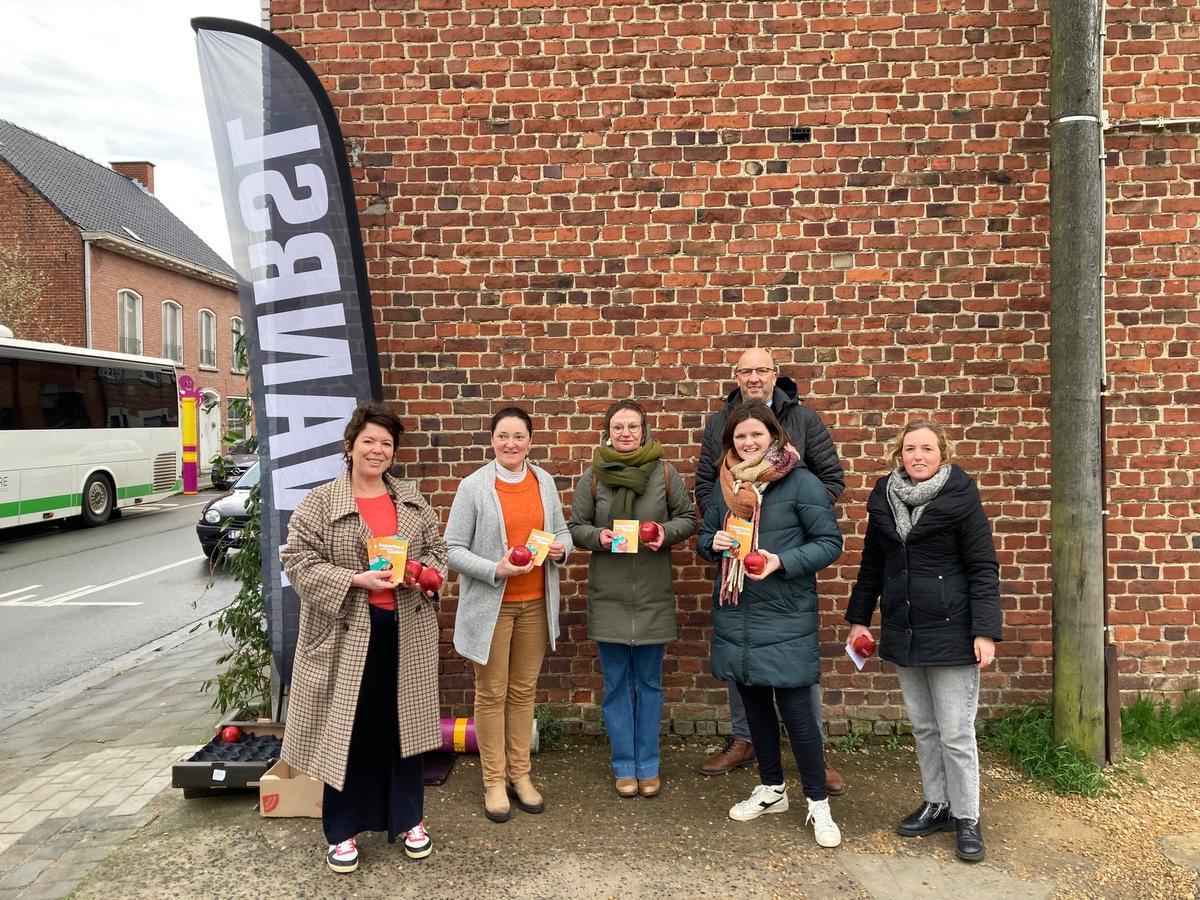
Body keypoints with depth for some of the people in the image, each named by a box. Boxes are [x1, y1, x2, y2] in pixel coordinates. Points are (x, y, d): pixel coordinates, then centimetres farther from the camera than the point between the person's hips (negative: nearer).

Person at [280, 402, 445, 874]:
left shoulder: (412, 500, 8)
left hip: (406, 631, 3)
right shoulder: (319, 502, -4)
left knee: (402, 723, 12)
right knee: (346, 728, 4)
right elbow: (299, 561, -8)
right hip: (346, 633, -3)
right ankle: (344, 830, 22)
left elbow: (437, 551, 13)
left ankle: (408, 818, 29)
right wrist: (355, 580, -19)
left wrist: (419, 571, -8)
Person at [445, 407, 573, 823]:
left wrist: (561, 547, -8)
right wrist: (496, 570, -21)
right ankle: (494, 782, 20)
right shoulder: (473, 486, -8)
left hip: (535, 603, 4)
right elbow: (452, 549, -8)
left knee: (523, 692, 13)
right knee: (492, 695, 7)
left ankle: (520, 775, 27)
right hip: (491, 605, -3)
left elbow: (562, 531, 15)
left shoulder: (545, 482, 5)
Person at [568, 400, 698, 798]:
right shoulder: (592, 478, -2)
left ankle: (648, 766, 26)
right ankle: (624, 766, 24)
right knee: (617, 685, 10)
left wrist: (666, 533, -14)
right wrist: (598, 537, -17)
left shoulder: (664, 473, -2)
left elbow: (688, 518, 6)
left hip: (653, 596, 0)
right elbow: (576, 527, 3)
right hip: (608, 596, 0)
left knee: (649, 684, 12)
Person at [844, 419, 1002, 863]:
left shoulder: (960, 497, -9)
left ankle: (966, 818, 19)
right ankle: (937, 805, 31)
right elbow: (872, 564, 13)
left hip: (950, 631, -5)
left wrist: (985, 631, -15)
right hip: (903, 631, 5)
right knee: (923, 728, 16)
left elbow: (983, 568, -9)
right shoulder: (884, 498, 5)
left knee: (955, 734, 2)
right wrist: (859, 618, 12)